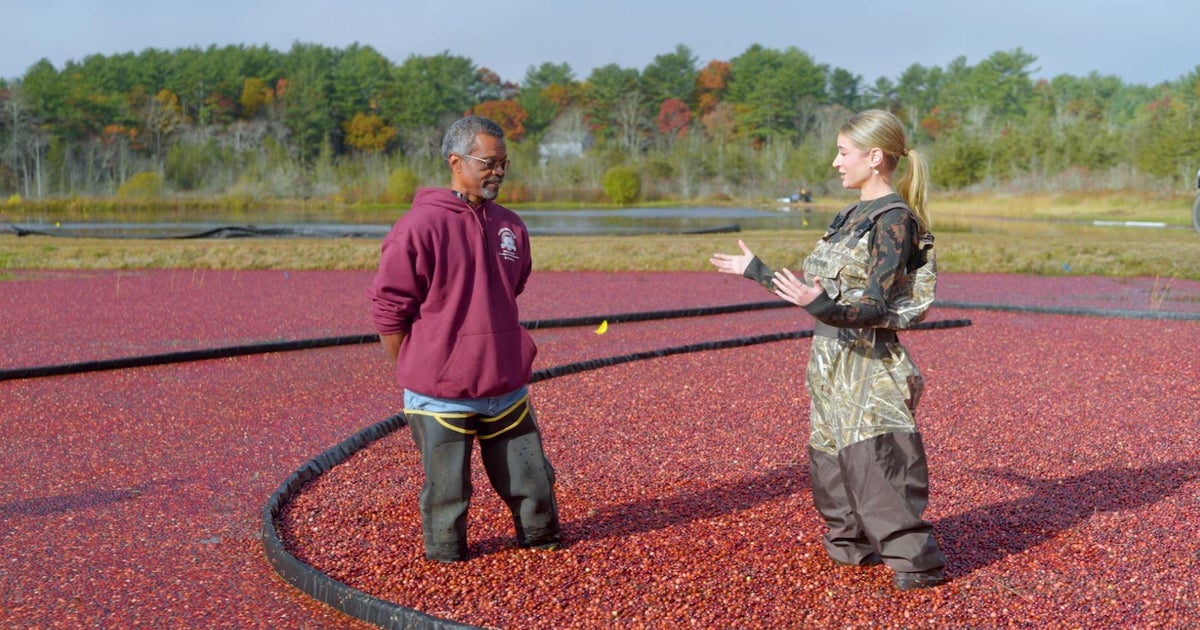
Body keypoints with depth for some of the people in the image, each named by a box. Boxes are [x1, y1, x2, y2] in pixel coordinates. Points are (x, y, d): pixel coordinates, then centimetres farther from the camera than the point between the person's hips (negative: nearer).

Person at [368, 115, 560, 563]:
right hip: (441, 397, -5)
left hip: (507, 388, 6)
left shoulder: (509, 225, 6)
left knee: (531, 479, 15)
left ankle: (540, 536, 38)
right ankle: (445, 553, 31)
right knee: (447, 490, 9)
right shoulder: (420, 226, -14)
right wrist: (418, 374, -4)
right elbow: (388, 312, -10)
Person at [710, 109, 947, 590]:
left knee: (873, 461, -8)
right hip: (831, 361, 9)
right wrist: (758, 272, 20)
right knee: (829, 459, 15)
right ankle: (853, 544, 31)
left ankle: (919, 562, 5)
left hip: (869, 365, -9)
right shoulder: (852, 216, 12)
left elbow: (876, 309, -20)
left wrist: (821, 307, -38)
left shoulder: (894, 219, -13)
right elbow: (822, 290, 15)